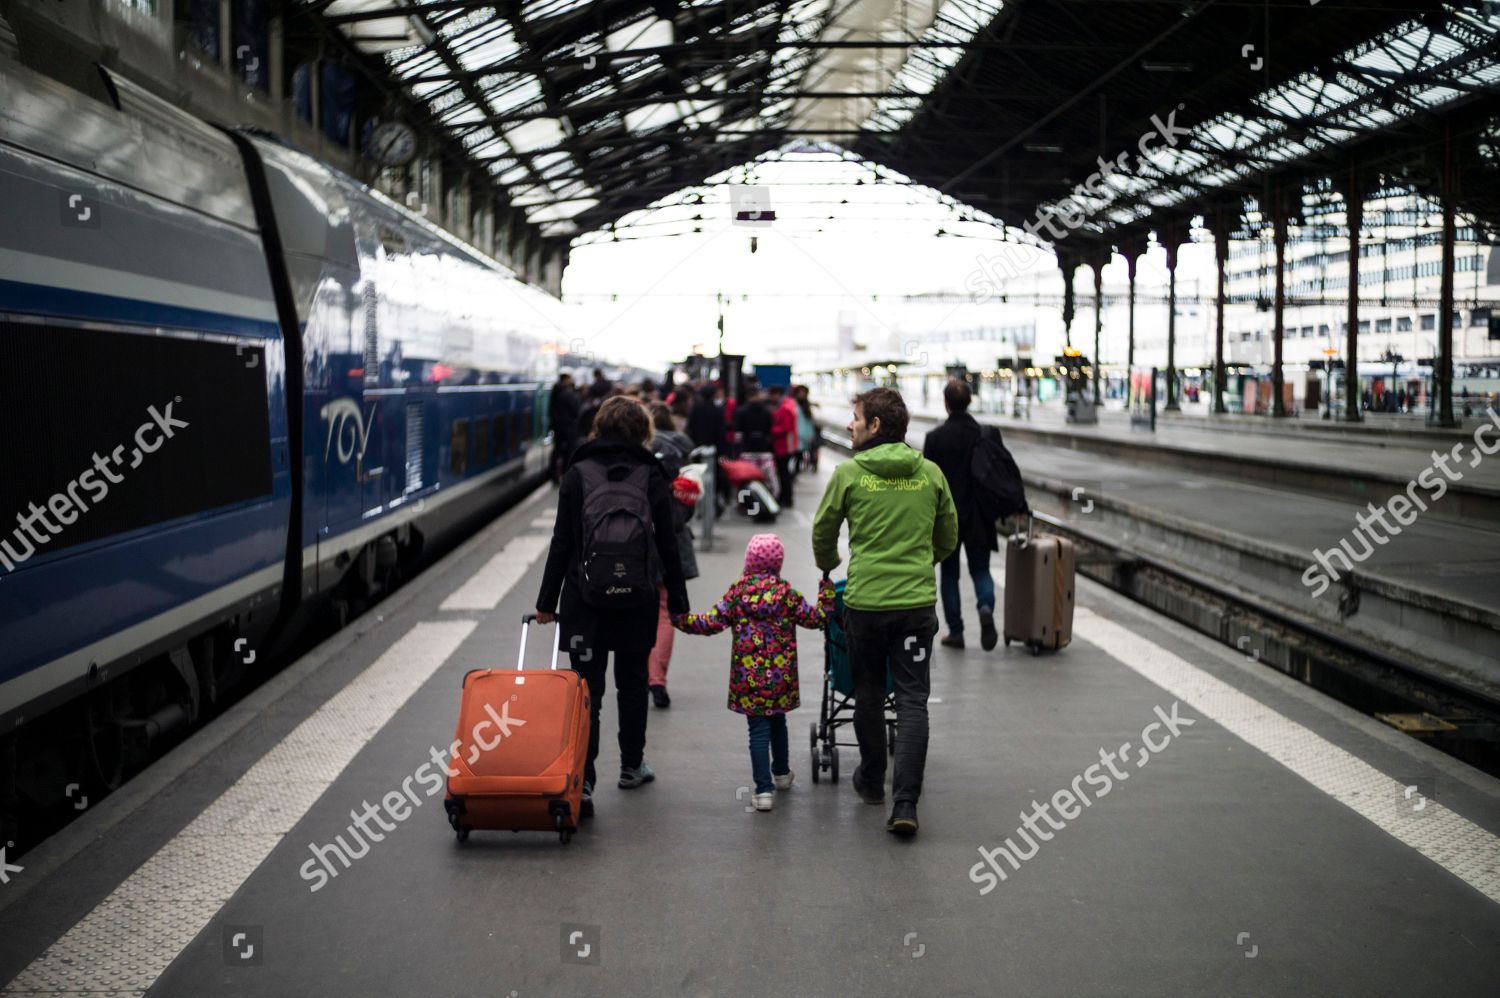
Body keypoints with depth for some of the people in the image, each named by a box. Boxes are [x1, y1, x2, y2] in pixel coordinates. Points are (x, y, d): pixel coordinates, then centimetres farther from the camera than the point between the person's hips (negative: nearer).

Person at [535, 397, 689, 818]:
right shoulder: (652, 476, 0)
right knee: (632, 682, 18)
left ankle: (582, 782, -12)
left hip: (585, 598, -1)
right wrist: (678, 601, 8)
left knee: (587, 689, -1)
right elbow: (667, 544, 1)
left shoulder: (577, 474, -2)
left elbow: (562, 543, -2)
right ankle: (631, 766, 31)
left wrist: (547, 601, 4)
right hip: (638, 599, 1)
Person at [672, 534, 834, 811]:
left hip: (748, 678, -2)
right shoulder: (786, 592, -2)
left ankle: (764, 789, -8)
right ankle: (781, 773, 41)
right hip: (781, 676, 2)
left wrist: (681, 619, -1)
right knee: (777, 721, 22)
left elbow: (713, 622, -10)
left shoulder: (738, 591, -5)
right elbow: (815, 619, 3)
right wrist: (826, 592, 15)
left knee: (758, 730, -1)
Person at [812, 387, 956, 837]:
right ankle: (905, 801, -6)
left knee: (868, 694, 17)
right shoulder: (930, 473, 2)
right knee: (912, 700, 3)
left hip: (865, 601, -1)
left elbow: (823, 531, 6)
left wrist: (828, 564, 27)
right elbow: (948, 537, 13)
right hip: (917, 601, 1)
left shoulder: (849, 473, -5)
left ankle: (872, 780, 32)